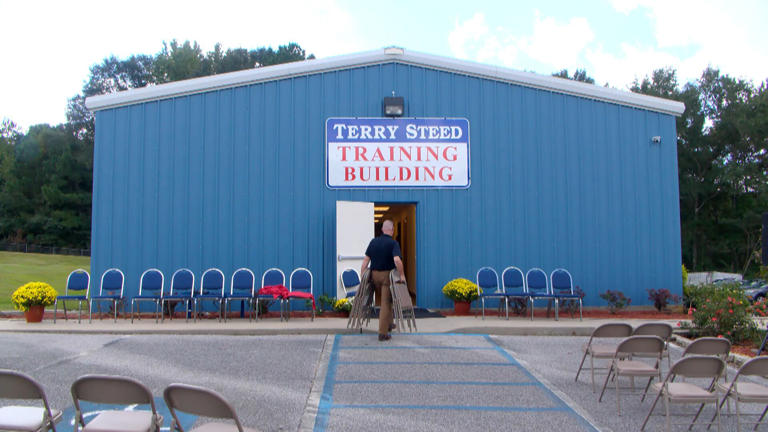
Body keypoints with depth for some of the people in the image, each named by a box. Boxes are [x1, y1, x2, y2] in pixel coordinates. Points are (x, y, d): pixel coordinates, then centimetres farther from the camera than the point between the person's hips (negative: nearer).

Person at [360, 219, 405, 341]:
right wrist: (402, 275, -16)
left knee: (383, 300, 24)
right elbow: (397, 260, -26)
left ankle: (388, 324, 34)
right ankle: (383, 333, 1)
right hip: (387, 275, -5)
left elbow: (366, 259, 4)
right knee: (386, 303, 1)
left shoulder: (373, 242, 4)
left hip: (374, 275, 5)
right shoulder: (393, 243, -11)